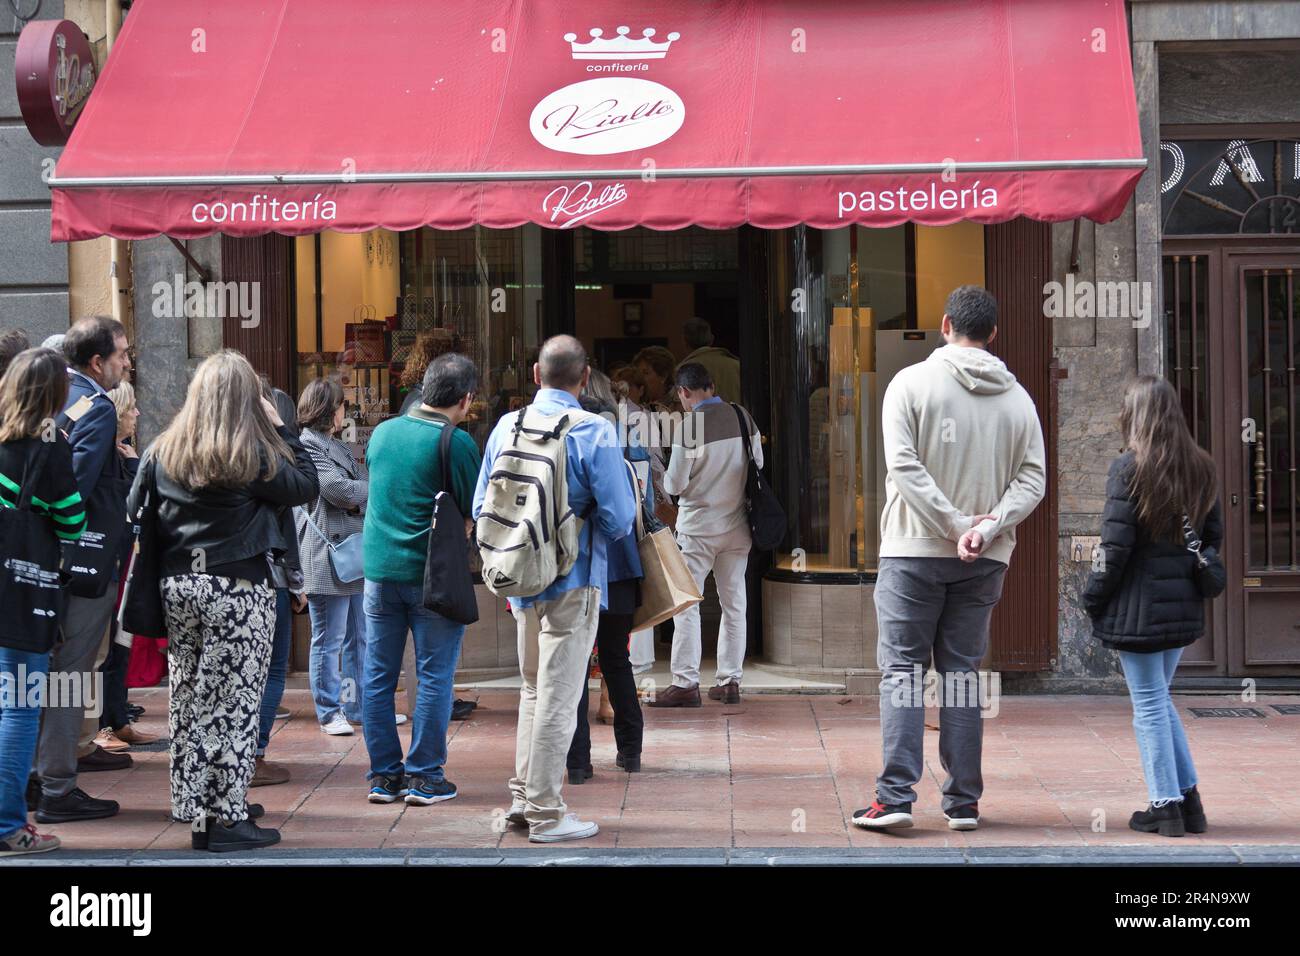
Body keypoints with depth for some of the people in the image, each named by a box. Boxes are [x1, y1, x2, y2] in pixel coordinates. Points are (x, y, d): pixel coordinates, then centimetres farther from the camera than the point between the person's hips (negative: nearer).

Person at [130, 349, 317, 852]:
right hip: (237, 589, -6)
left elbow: (136, 511, 6)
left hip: (177, 585, 6)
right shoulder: (254, 453, -12)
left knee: (189, 699, 15)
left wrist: (166, 556, 14)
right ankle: (227, 819, 0)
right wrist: (280, 427, 1)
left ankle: (195, 807, 23)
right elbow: (307, 486, -5)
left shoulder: (164, 450, 4)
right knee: (234, 702, -1)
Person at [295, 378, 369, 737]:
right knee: (330, 640, -1)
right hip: (327, 556, -10)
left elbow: (359, 489, 18)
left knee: (360, 637, 13)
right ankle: (330, 712, 6)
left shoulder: (337, 445, 21)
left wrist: (358, 499, -5)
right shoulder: (307, 445, -11)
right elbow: (341, 490, -18)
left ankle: (358, 706, 21)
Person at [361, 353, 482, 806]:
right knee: (434, 676, 4)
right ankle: (424, 776, 6)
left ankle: (384, 775, 13)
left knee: (378, 676, 9)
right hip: (432, 573, -5)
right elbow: (473, 512, -7)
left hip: (379, 568, 5)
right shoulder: (456, 442, -11)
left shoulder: (382, 432, 7)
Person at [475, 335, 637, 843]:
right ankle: (545, 814, 7)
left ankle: (522, 797, 28)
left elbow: (481, 508, 7)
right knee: (558, 697, 1)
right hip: (573, 582, -5)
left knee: (533, 690, 20)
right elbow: (619, 519, -14)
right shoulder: (594, 432, -14)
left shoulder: (506, 427, 1)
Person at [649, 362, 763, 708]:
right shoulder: (743, 417, 0)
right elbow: (758, 464, 12)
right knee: (734, 604, 10)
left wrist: (665, 478, 9)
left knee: (686, 604, 0)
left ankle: (685, 683, -3)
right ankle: (730, 681, 13)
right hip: (737, 524, 5)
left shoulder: (691, 425, -16)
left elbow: (675, 484, -13)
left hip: (699, 526, -5)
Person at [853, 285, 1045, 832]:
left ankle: (896, 797, -7)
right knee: (962, 673, 10)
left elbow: (904, 466, -13)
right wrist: (988, 526, -11)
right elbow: (1032, 479, 0)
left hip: (915, 551, -3)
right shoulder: (1017, 397, 7)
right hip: (985, 562, 3)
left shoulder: (912, 382, -4)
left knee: (902, 670, 1)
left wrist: (956, 526, -12)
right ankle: (963, 802, 9)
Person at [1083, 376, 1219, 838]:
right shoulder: (1201, 468, 7)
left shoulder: (1129, 468, -13)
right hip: (1183, 605, 6)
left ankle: (1165, 807, 6)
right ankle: (1187, 798, 18)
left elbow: (1115, 545, -15)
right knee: (1159, 699, 19)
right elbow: (1213, 535, 12)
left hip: (1138, 607, -6)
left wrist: (1093, 596, -5)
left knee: (1149, 704, 2)